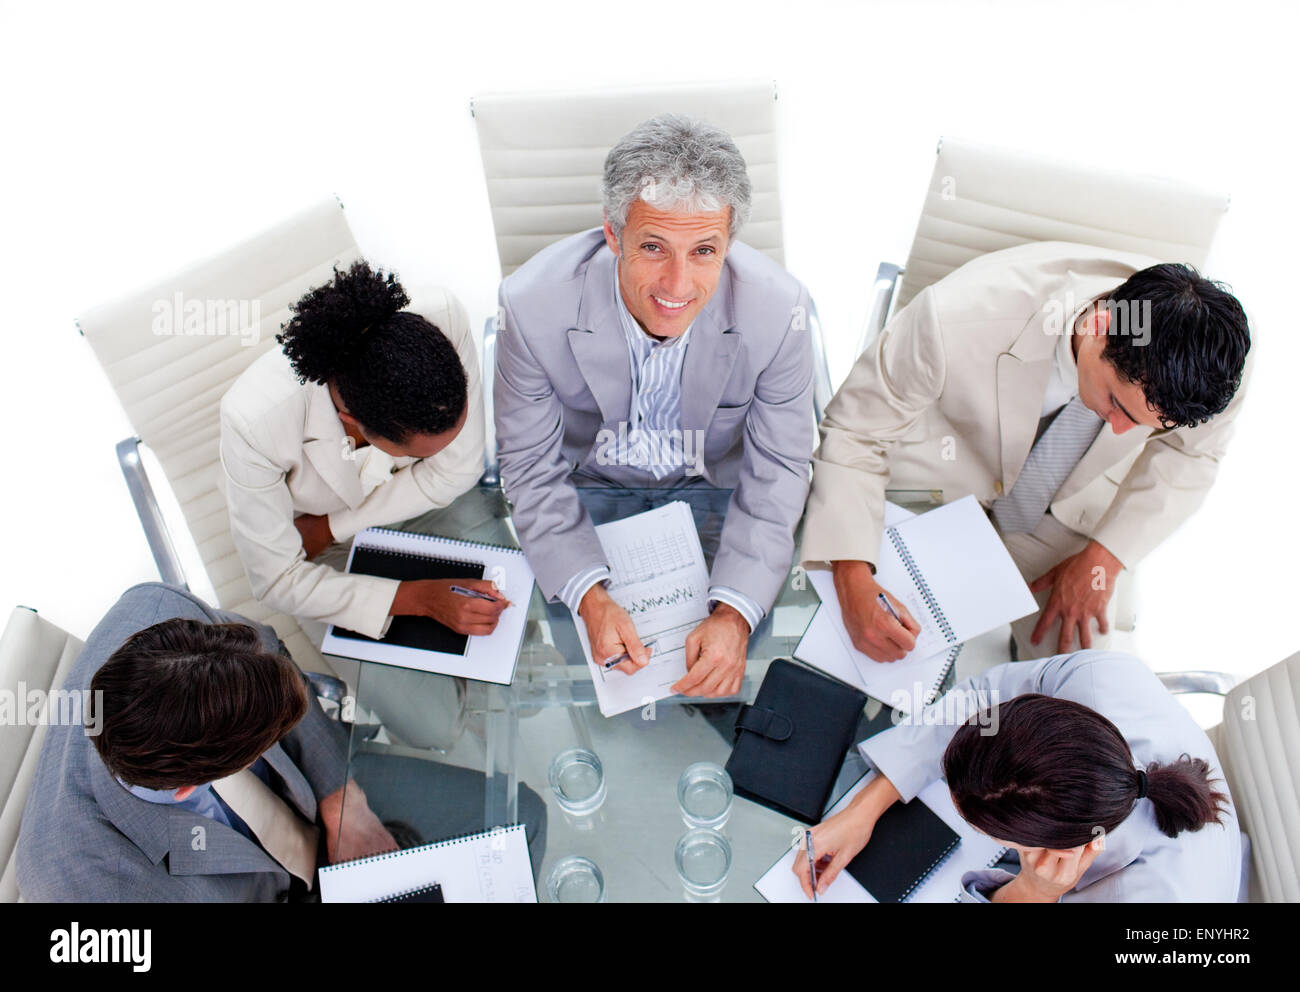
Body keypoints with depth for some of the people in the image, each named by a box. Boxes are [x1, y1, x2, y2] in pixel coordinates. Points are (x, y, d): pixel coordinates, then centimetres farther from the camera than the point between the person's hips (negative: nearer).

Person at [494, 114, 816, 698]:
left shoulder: (778, 309, -27)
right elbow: (532, 467, -16)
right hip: (590, 492, 0)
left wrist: (735, 615, -28)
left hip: (714, 493, 1)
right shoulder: (532, 304, -28)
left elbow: (778, 470, -15)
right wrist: (590, 598, -29)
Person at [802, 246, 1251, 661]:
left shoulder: (1204, 363, -26)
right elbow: (855, 431, -24)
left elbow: (1191, 452, -1)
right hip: (936, 477, -2)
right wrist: (852, 578, -35)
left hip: (1066, 518, 3)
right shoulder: (959, 318, -39)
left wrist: (1105, 556, -10)